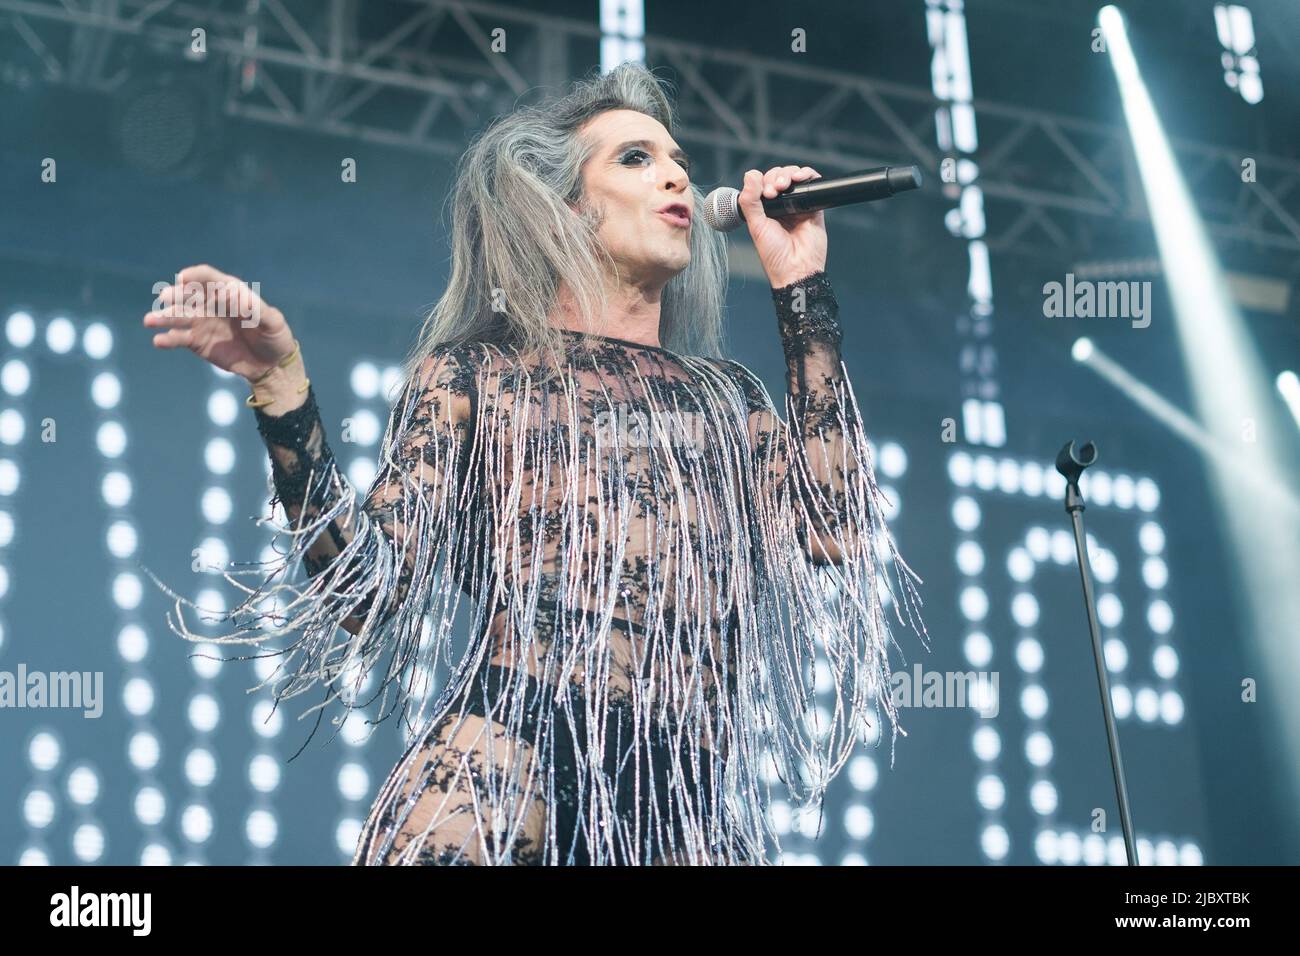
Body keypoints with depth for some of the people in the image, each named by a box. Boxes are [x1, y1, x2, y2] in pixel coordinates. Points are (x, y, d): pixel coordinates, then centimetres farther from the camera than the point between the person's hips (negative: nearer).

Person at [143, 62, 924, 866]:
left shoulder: (730, 395, 19)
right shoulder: (473, 378, 9)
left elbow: (834, 536, 1)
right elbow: (368, 592, 0)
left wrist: (802, 288, 8)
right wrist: (282, 386, -9)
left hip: (692, 818, 4)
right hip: (495, 794, -3)